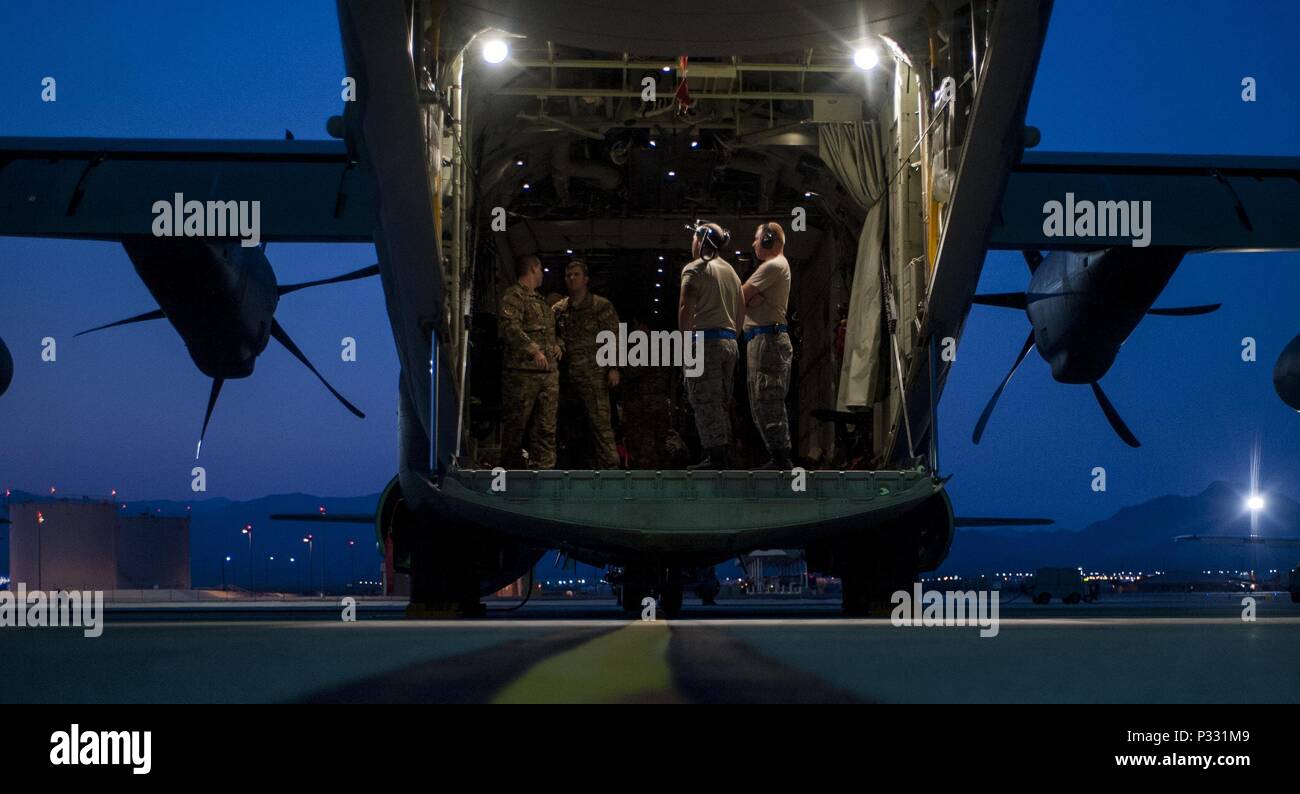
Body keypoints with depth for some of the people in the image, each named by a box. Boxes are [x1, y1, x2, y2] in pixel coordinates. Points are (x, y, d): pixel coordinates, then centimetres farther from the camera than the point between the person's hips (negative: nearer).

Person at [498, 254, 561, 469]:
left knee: (546, 427, 1)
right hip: (523, 371, -8)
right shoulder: (513, 295, -3)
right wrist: (534, 350, -24)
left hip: (548, 371, 8)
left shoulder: (540, 300, 25)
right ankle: (512, 469, 3)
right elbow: (510, 328, -17)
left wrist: (556, 344, 15)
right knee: (516, 425, -3)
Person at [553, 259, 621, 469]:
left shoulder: (601, 306, 4)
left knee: (600, 421, -11)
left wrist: (614, 367, -8)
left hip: (594, 374, -5)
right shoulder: (558, 309, 16)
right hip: (567, 375, 5)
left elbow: (615, 338, 0)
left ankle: (609, 465, -12)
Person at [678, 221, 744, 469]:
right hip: (730, 342, 8)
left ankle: (714, 456, -12)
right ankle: (722, 455, 10)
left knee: (705, 402, -7)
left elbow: (685, 308, -14)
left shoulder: (695, 269, -5)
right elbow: (741, 311, 20)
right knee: (720, 403, 11)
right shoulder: (730, 270, 19)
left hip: (706, 341, -8)